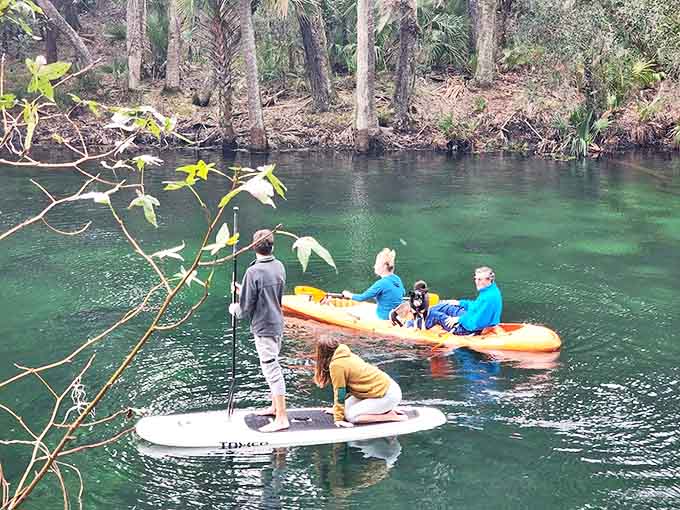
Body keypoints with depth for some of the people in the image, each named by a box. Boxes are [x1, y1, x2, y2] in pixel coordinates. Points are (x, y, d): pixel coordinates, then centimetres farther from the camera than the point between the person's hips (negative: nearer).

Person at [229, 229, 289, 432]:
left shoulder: (253, 272, -20)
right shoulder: (279, 267, 3)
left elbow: (246, 309, -16)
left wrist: (234, 309, 6)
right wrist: (244, 290, 23)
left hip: (264, 328, -8)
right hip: (277, 324, 8)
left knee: (272, 370, -5)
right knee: (272, 367, 21)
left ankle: (282, 418, -3)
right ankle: (275, 407, 34)